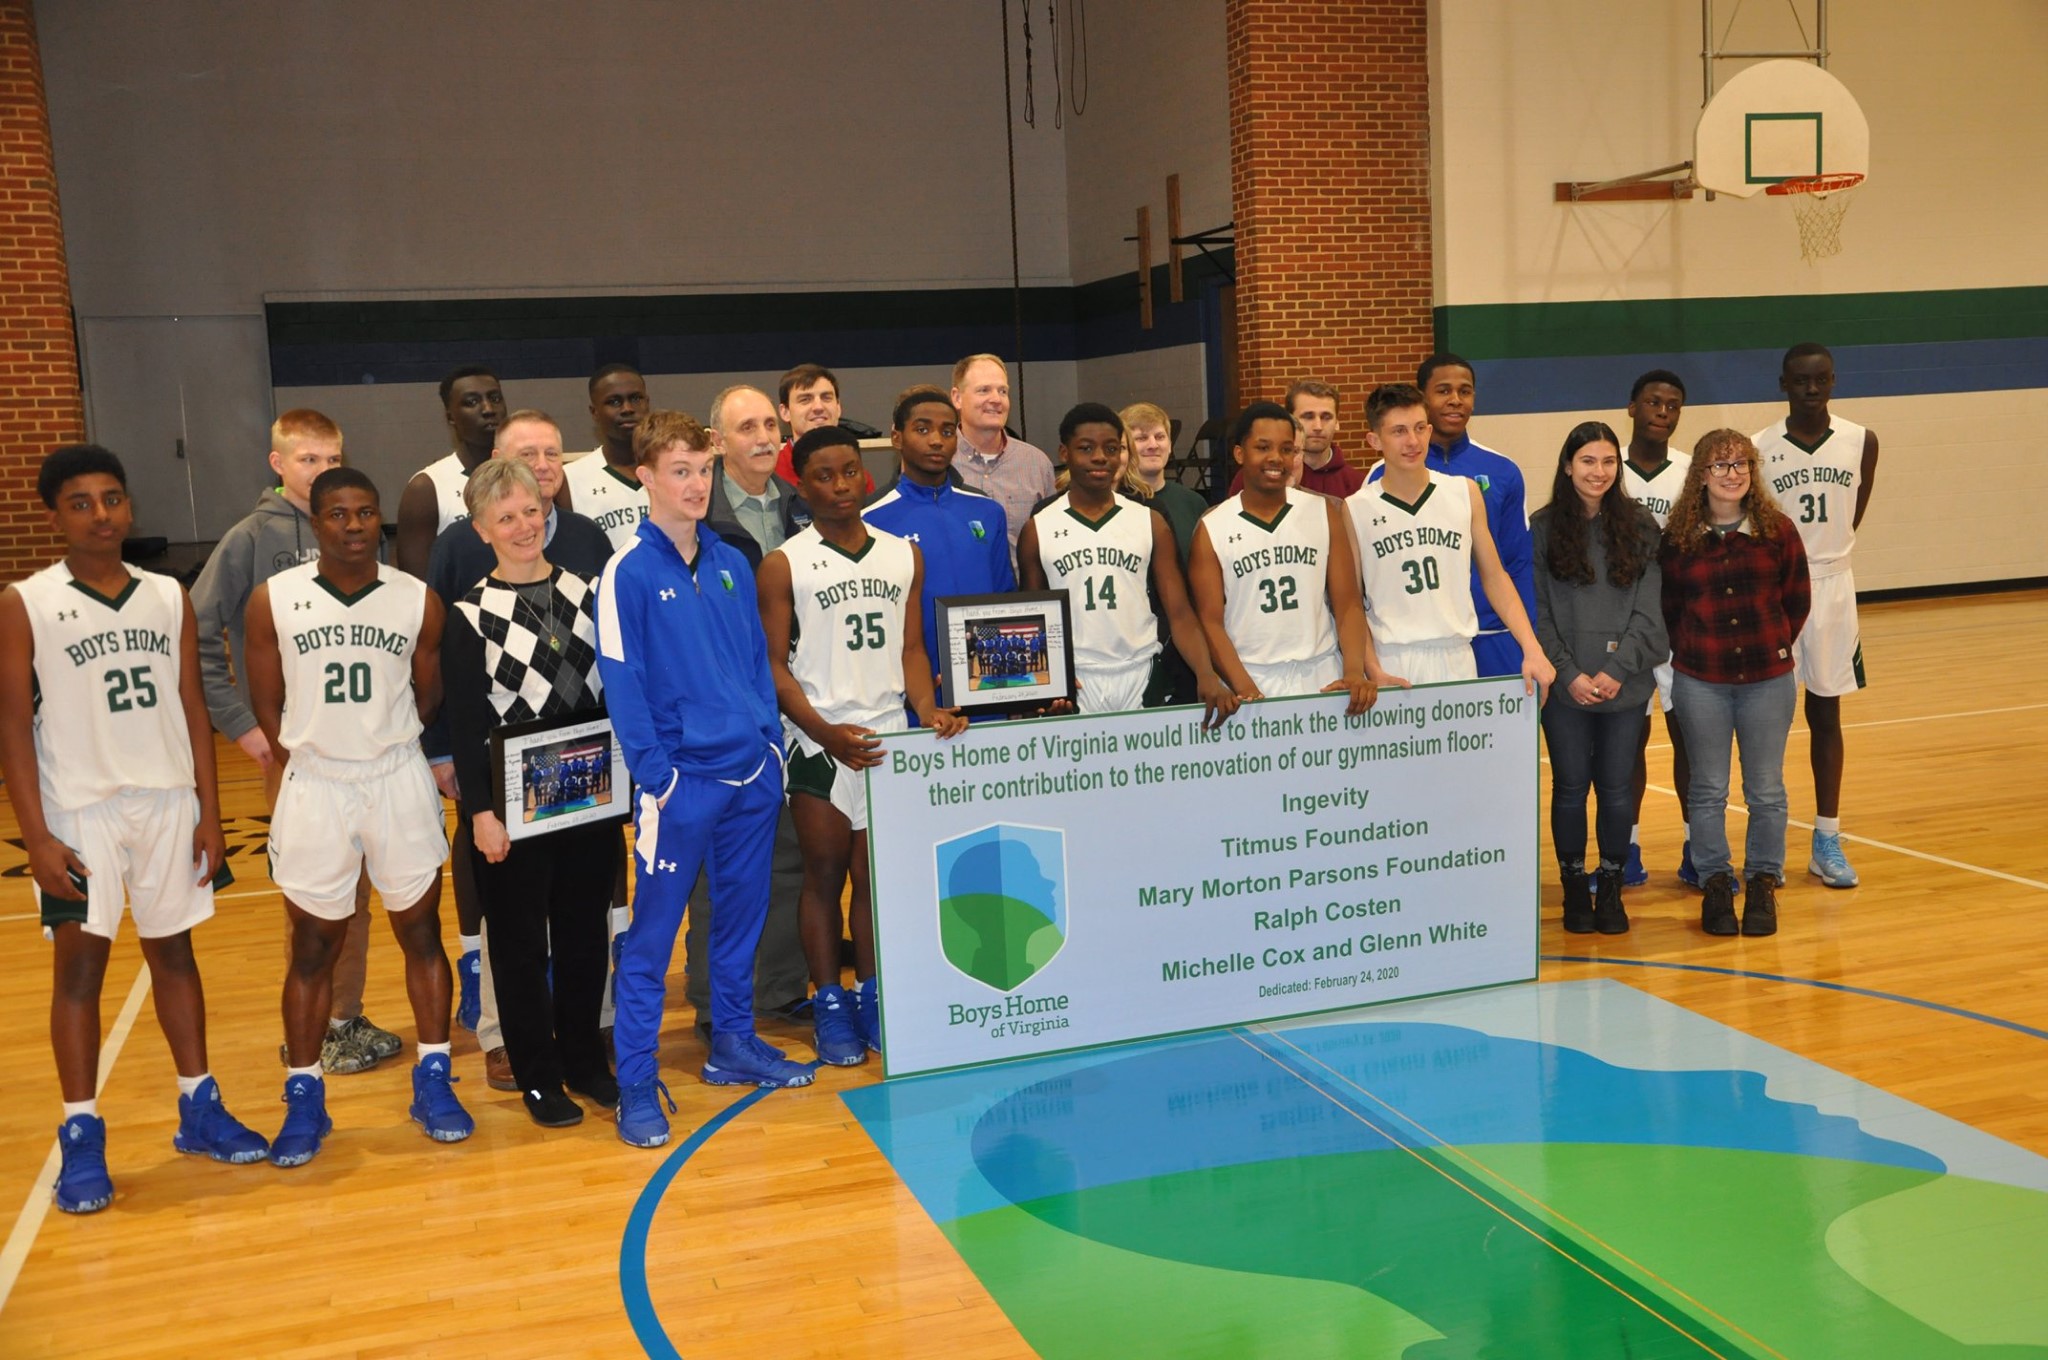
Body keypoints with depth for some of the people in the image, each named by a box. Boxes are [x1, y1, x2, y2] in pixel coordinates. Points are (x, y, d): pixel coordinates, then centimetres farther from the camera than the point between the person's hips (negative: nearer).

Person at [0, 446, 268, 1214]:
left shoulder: (169, 598, 5)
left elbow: (192, 709, 8)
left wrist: (209, 813, 4)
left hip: (168, 800, 3)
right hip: (80, 810, -3)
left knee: (173, 952, 12)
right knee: (79, 963, 0)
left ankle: (200, 1110, 22)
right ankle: (81, 1138, 9)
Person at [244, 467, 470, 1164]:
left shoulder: (418, 600, -2)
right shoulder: (273, 600, -4)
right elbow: (268, 707, 2)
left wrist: (381, 746, 5)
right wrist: (319, 754, 0)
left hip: (400, 781, 1)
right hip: (314, 788, 0)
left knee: (421, 934, 7)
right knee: (312, 948, 8)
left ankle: (434, 1081, 20)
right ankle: (304, 1096, 21)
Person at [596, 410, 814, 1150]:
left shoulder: (732, 564, 10)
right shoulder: (627, 573, -7)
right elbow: (620, 682, -10)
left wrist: (771, 740, 7)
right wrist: (654, 774, -14)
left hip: (750, 770, 6)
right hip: (679, 778, -6)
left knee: (741, 914, 16)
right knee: (652, 932, -1)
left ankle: (733, 1044, 32)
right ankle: (636, 1083, 7)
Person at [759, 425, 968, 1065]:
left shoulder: (904, 556, 10)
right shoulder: (783, 565, -1)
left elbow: (911, 649, 12)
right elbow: (775, 665, -5)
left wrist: (928, 710, -6)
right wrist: (827, 733, -16)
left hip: (888, 737, 3)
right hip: (820, 743, -3)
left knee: (878, 874, 6)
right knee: (825, 874, 4)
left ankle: (871, 996, 18)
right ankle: (829, 1006, 14)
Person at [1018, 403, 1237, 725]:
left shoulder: (1150, 523, 5)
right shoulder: (1038, 531, 3)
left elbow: (1180, 613, 0)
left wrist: (1206, 676, -16)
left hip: (1142, 678, 1)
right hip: (1072, 683, -1)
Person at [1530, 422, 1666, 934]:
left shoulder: (1639, 526, 3)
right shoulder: (1543, 528, -1)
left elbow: (1648, 609, 0)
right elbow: (1537, 612, -2)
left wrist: (1617, 669, -10)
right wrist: (1570, 674, -10)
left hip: (1625, 684, 1)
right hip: (1564, 686, -1)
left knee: (1615, 789, 7)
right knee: (1570, 788, 7)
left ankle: (1610, 887, 21)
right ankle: (1574, 887, 20)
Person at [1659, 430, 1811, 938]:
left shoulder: (1777, 530, -1)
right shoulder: (1677, 538, -3)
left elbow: (1797, 601, 6)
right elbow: (1667, 609, 4)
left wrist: (1774, 648, 5)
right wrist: (1692, 651, 2)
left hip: (1768, 679, 1)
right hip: (1700, 682, 0)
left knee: (1766, 791, 8)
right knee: (1708, 790, 7)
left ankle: (1763, 885, 21)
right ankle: (1715, 886, 19)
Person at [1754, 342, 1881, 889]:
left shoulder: (1861, 442, -1)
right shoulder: (1759, 450, -7)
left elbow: (1852, 515, 9)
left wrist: (1824, 554, 8)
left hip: (1832, 588, 2)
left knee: (1825, 714, 9)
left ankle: (1827, 840, 16)